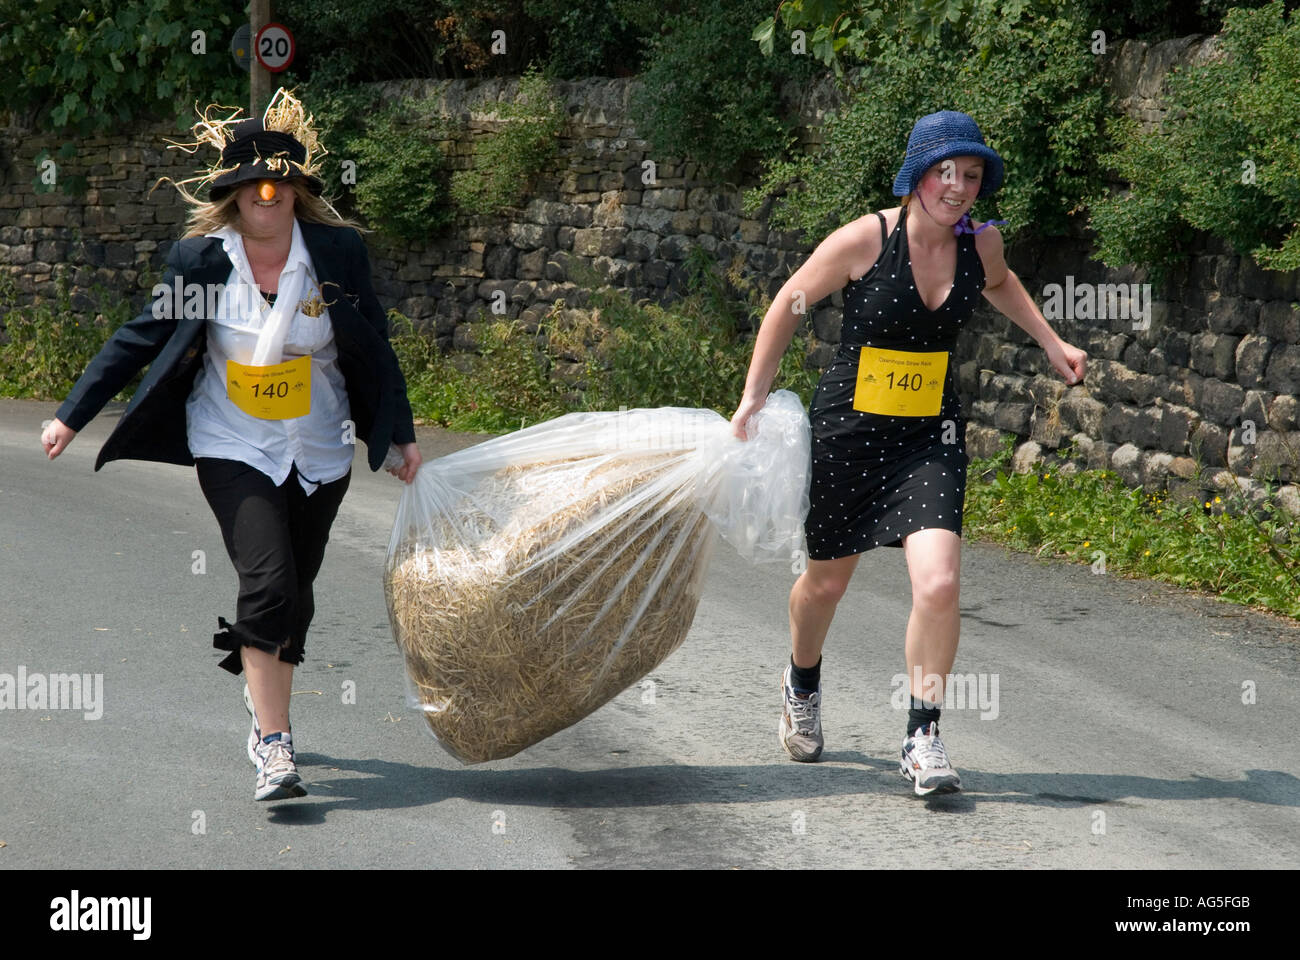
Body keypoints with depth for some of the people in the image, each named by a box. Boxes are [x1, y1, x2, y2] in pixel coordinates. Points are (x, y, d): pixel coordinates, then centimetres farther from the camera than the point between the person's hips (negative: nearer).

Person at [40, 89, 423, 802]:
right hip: (232, 450, -2)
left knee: (293, 596, 10)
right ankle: (273, 749, -15)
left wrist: (399, 434, 7)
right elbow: (141, 339, 0)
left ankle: (265, 707, 37)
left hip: (319, 454, 2)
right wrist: (72, 415, 0)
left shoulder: (339, 251, -5)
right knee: (268, 583, -18)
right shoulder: (200, 258, -7)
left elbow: (375, 351, 5)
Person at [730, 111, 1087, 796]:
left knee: (938, 583, -18)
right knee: (827, 580, 17)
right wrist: (754, 397, -3)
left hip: (932, 436, 2)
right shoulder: (865, 240, -17)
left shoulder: (981, 242, -4)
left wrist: (1051, 343, 18)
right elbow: (789, 303, -3)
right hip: (848, 428, -2)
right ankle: (802, 684, 50)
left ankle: (922, 738, -4)